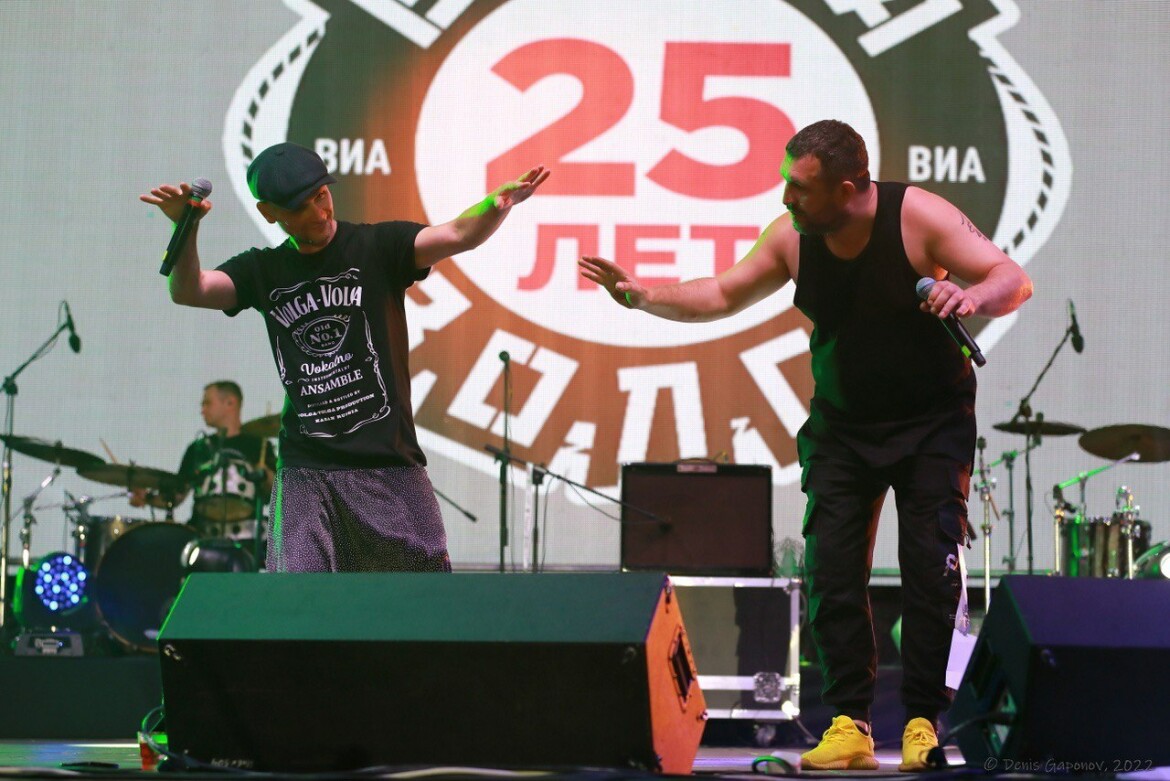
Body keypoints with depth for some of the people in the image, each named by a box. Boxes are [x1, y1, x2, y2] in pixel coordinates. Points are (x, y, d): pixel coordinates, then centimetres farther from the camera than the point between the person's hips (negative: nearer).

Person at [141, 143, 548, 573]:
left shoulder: (377, 247, 0)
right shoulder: (263, 271, 10)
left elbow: (457, 235, -16)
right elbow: (189, 290, -4)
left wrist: (499, 203, -38)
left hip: (390, 467, -2)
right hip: (305, 472, 2)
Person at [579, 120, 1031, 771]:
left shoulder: (918, 216, -20)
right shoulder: (792, 236, -8)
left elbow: (1015, 281, -21)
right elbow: (723, 295, 6)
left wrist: (972, 295, -42)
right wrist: (642, 296, -6)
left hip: (932, 422, -4)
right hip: (842, 424, 4)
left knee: (931, 565, -11)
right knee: (832, 568, -7)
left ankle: (925, 724, -4)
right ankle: (851, 724, -4)